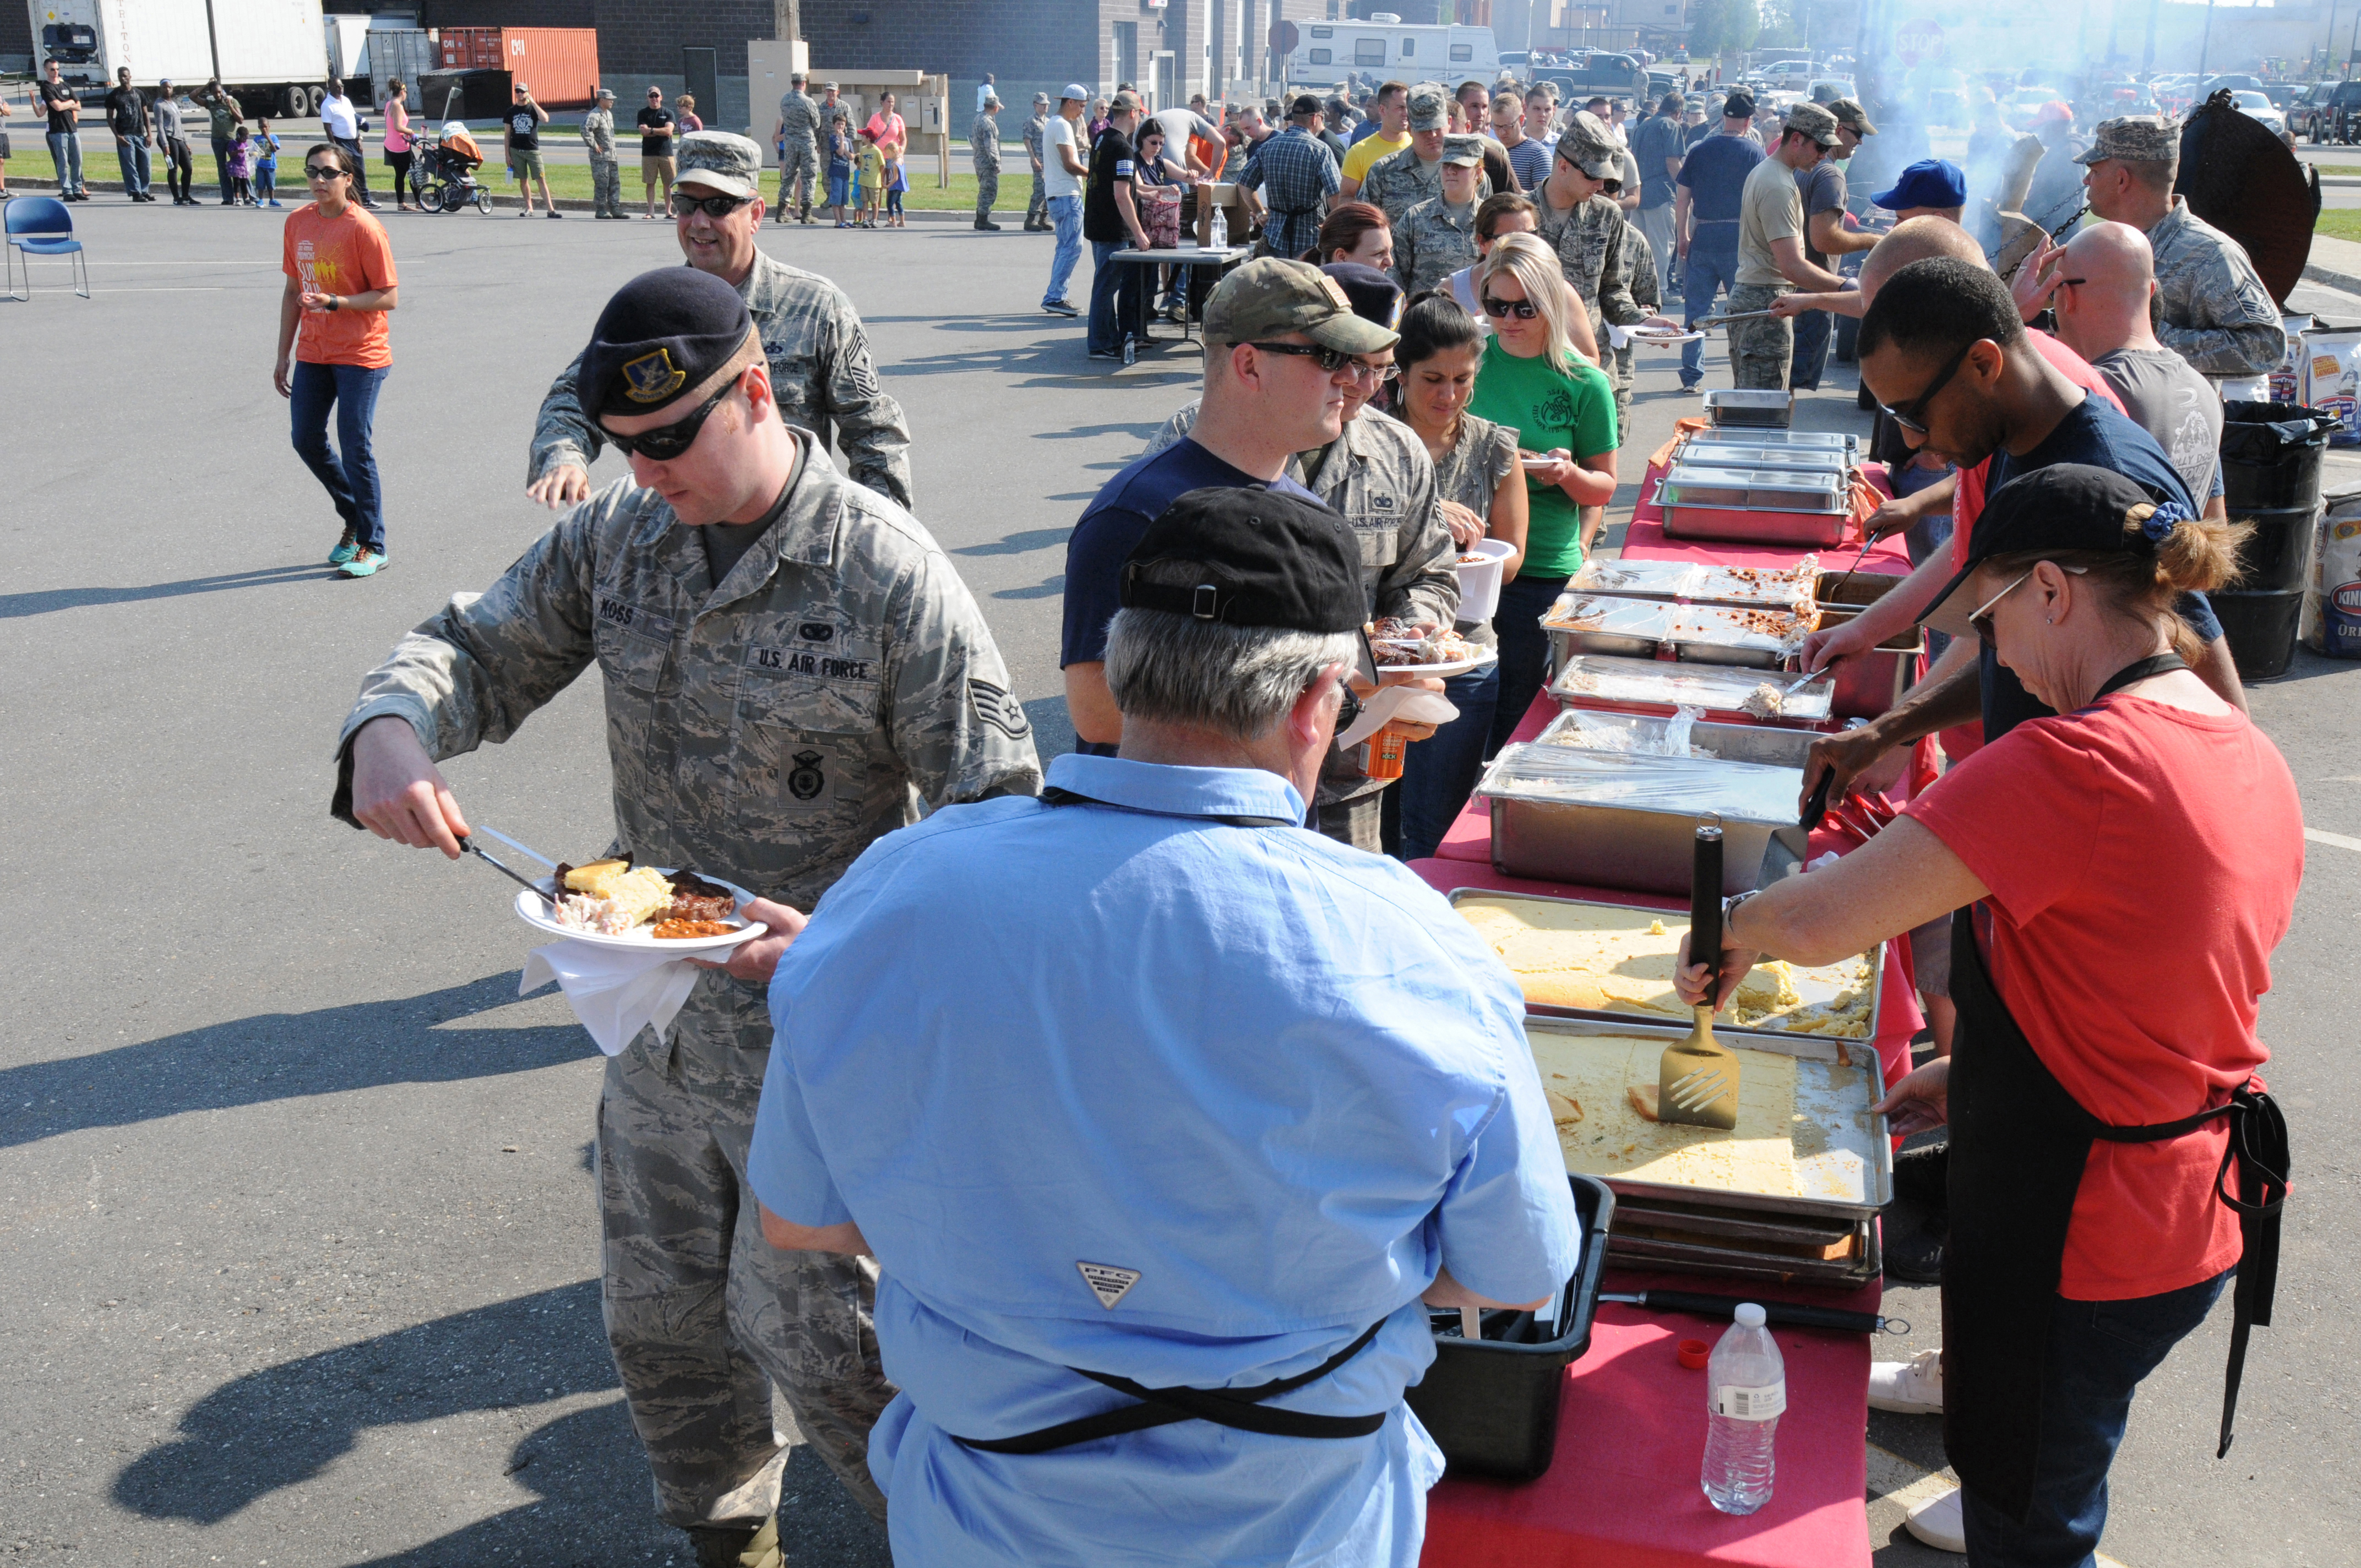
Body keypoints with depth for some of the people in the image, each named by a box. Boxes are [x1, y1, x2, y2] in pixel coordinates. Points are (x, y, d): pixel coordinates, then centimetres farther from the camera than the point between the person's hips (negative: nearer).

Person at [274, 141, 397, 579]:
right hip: (312, 355, 7)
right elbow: (293, 291, 14)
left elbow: (389, 297, -14)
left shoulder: (364, 228, -13)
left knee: (356, 448, -5)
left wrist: (334, 303, -26)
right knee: (306, 440, 9)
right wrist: (284, 355, 14)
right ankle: (354, 519, 30)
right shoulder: (298, 222, 6)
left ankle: (372, 546, 6)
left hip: (360, 357, -7)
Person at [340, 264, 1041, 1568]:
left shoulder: (893, 577, -19)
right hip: (654, 1021, 6)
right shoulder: (617, 534, -1)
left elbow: (996, 818, -17)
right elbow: (479, 648, 5)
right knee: (657, 1316, 20)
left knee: (807, 1334, 7)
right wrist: (390, 725, -19)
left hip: (812, 1044, -6)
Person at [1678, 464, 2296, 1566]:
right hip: (2196, 1215, 8)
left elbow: (1818, 923, -29)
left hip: (2078, 1241, -8)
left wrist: (1726, 937, -9)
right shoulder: (2253, 760, 2)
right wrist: (1972, 1074, 14)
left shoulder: (2074, 763, -28)